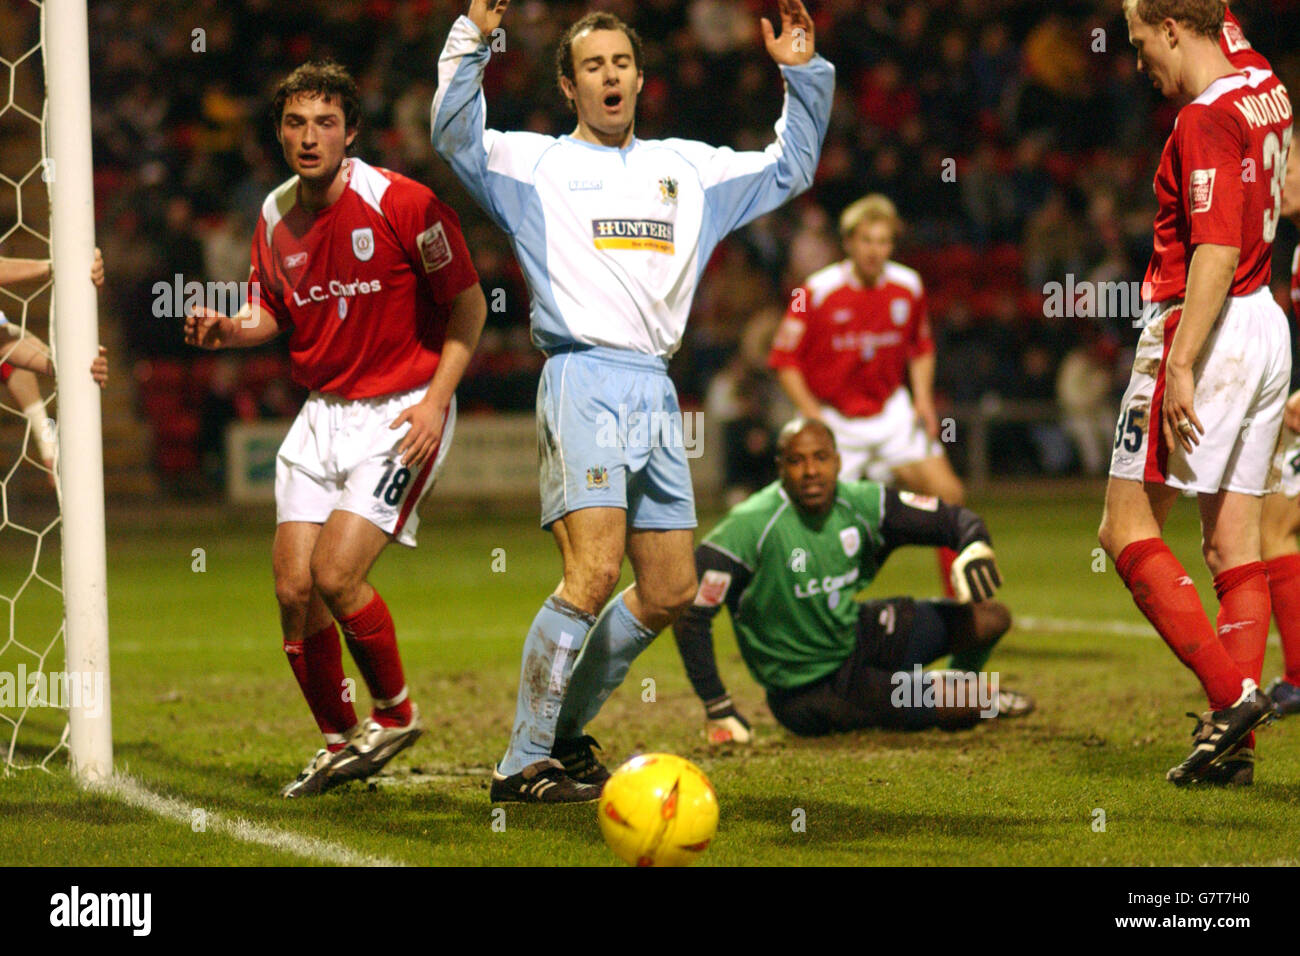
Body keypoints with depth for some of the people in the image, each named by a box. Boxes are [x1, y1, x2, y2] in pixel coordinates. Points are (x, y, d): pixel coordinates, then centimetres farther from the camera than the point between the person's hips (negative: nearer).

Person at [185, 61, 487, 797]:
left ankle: (396, 712, 7)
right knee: (294, 587, -2)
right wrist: (230, 330, -6)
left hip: (402, 412, -6)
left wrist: (436, 399, -15)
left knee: (336, 573, -17)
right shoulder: (276, 218, 3)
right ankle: (339, 743, 17)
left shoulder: (402, 204, -14)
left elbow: (468, 304, -7)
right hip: (322, 413, 6)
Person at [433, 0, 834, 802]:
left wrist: (804, 74, 18)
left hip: (657, 390, 6)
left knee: (670, 593, 6)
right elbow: (456, 138, -9)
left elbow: (789, 169, 30)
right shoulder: (537, 164, 7)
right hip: (584, 381, -6)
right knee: (594, 573, -21)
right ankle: (523, 765, -15)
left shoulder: (687, 167, 22)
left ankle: (564, 728, 24)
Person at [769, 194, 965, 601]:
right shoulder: (817, 292, -16)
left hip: (892, 413, 3)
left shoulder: (909, 287, -4)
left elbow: (921, 347, 14)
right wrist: (814, 416, -17)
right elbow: (784, 360, -9)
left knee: (948, 494, -9)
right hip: (835, 421, -3)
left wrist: (922, 397, -1)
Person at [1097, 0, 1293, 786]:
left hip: (1209, 331, -9)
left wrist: (1179, 366, -26)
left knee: (1127, 528, -4)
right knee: (1235, 537, 8)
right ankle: (1235, 737, 6)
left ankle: (1231, 692, -14)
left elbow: (1217, 250, -25)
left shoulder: (1207, 120, -17)